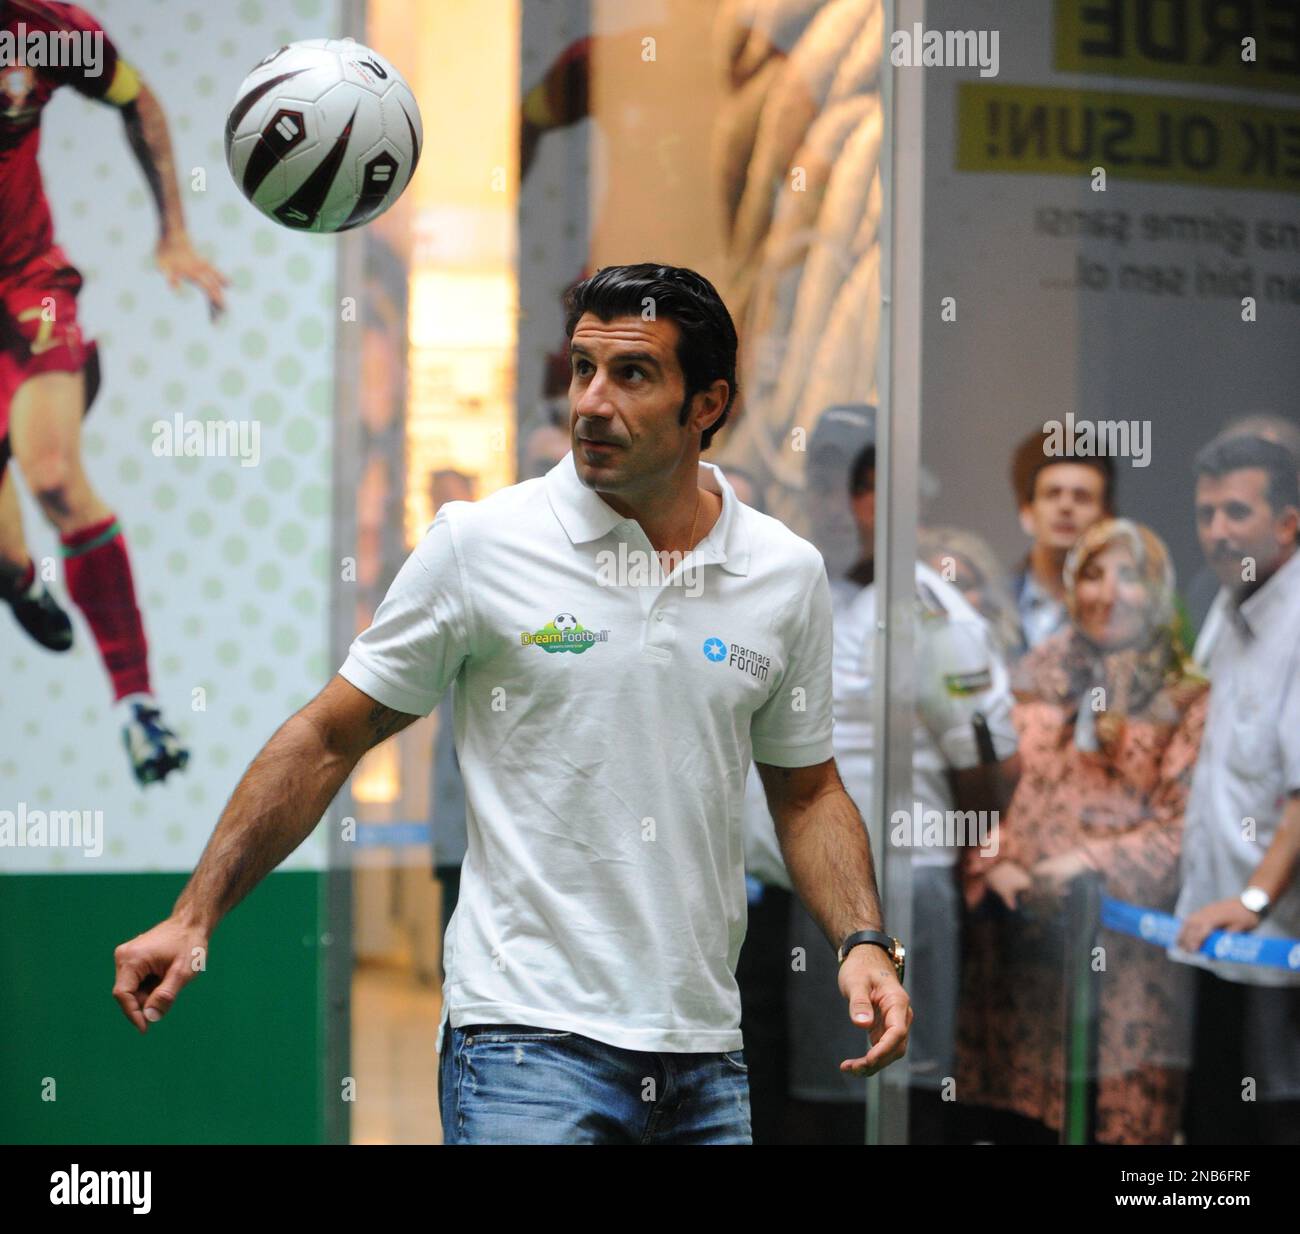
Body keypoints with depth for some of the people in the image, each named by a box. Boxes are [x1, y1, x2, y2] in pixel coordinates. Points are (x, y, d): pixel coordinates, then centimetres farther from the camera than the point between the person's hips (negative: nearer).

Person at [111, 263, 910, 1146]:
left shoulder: (789, 572, 6)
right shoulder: (479, 543, -4)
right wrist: (195, 914, -2)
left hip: (706, 1059, 4)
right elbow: (328, 740, 1)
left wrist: (864, 943, 2)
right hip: (527, 1039, -4)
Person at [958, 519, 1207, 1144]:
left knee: (1118, 1122, -6)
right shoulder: (1035, 682, 14)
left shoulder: (1187, 700, 1)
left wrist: (1093, 862, -15)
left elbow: (1184, 828, -5)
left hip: (1125, 947, -3)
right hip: (1018, 941, 4)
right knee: (1017, 1118, 5)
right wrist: (994, 864, -4)